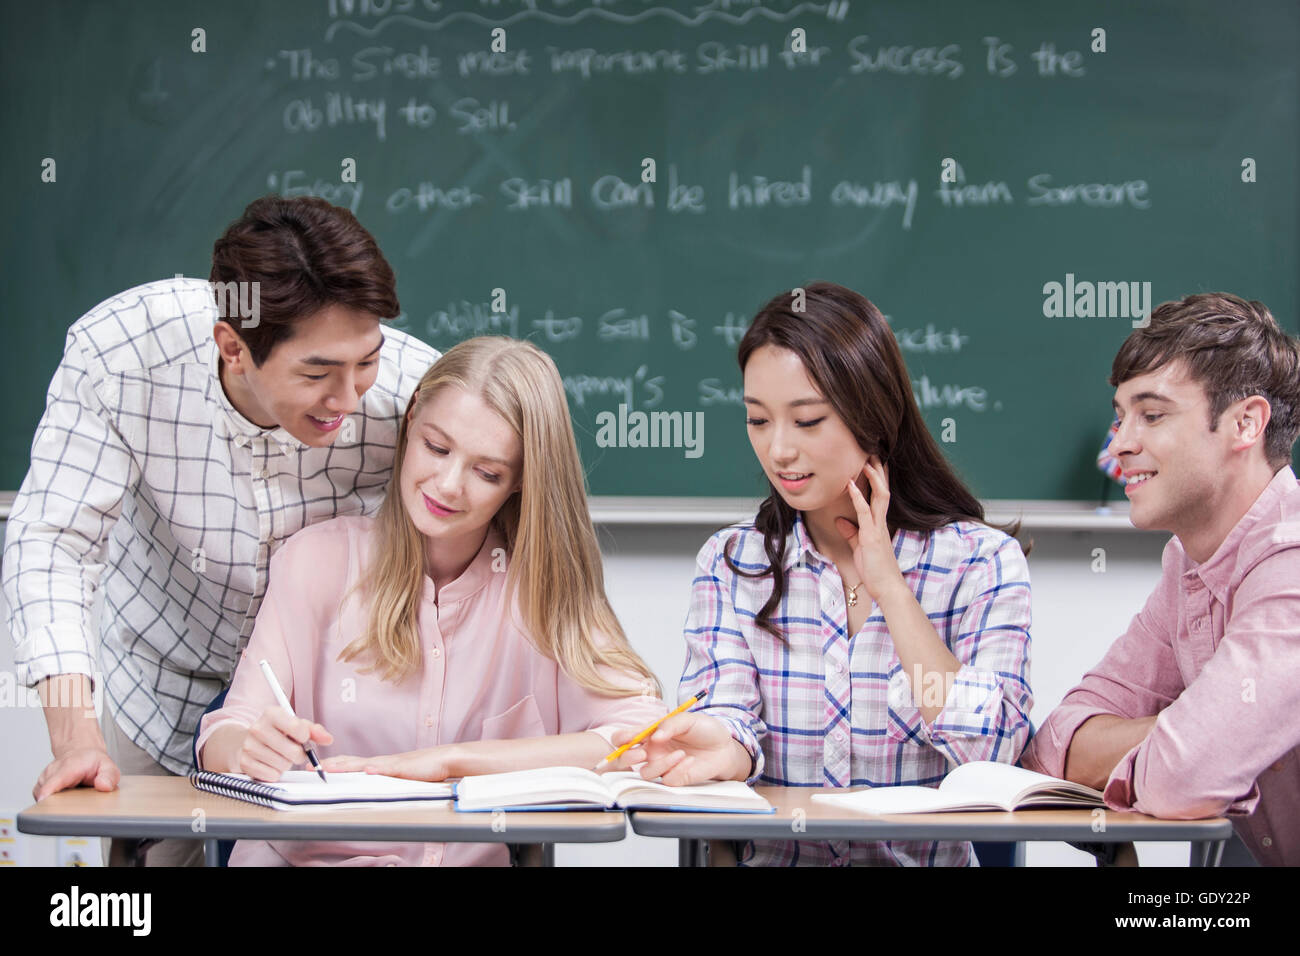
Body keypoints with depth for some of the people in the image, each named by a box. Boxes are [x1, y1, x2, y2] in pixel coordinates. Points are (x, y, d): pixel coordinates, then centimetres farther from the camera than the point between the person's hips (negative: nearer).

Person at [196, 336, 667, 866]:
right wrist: (248, 750, -29)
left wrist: (449, 759, -19)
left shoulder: (538, 582, -1)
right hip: (305, 855, -1)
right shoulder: (320, 560, -2)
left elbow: (643, 735, -12)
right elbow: (224, 735, -5)